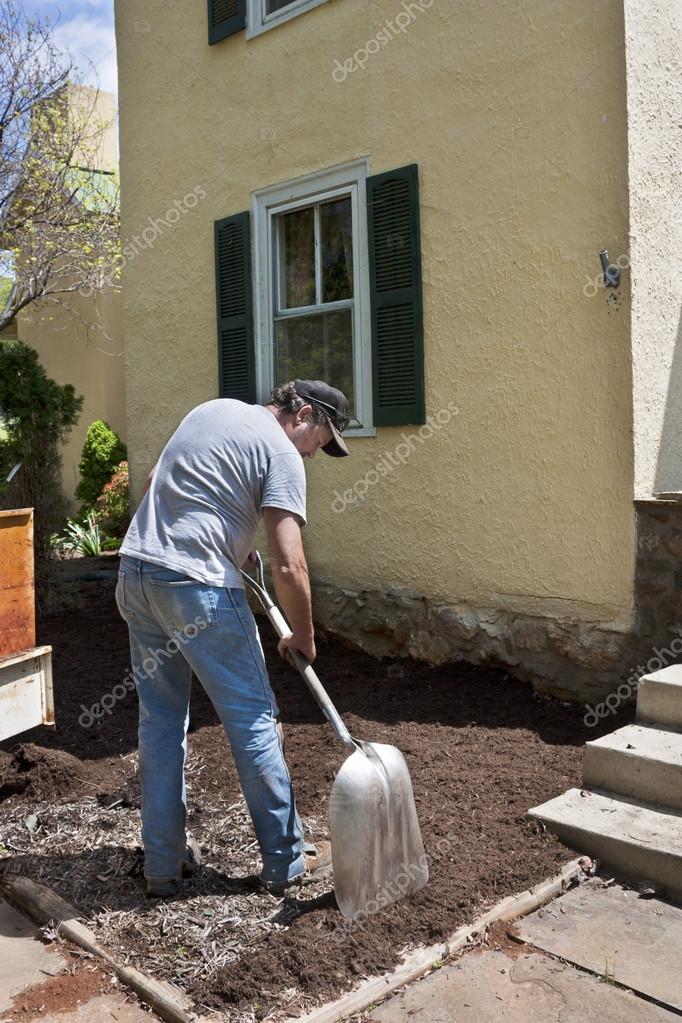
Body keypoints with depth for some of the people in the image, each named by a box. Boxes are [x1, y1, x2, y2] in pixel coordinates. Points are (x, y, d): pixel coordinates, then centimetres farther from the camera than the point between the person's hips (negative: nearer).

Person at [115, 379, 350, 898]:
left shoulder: (212, 408, 18)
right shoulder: (282, 455, -6)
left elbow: (155, 484, 26)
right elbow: (288, 566, -14)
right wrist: (303, 636, 2)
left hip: (135, 571, 8)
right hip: (198, 587, -8)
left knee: (161, 720, 15)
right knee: (254, 719, 5)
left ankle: (163, 865, 25)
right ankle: (288, 862, 16)